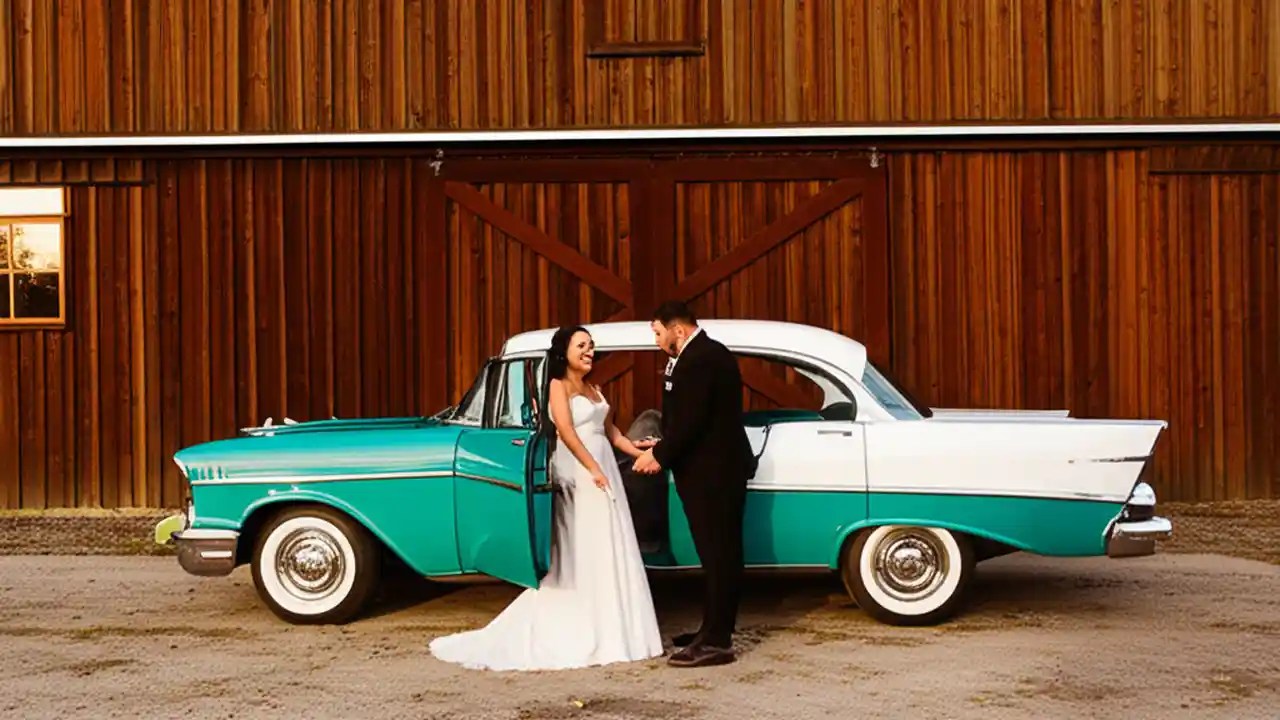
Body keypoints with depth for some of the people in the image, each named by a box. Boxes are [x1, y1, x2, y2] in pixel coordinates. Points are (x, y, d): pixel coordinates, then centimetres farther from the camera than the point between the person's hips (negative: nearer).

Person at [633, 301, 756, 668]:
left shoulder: (697, 360, -18)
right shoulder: (710, 353, 14)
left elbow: (689, 421, -22)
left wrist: (660, 455, -10)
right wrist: (664, 447, 12)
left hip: (711, 473, -11)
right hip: (720, 467, 11)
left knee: (717, 554, -7)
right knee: (720, 552, 15)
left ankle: (716, 641, -4)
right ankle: (716, 628, 24)